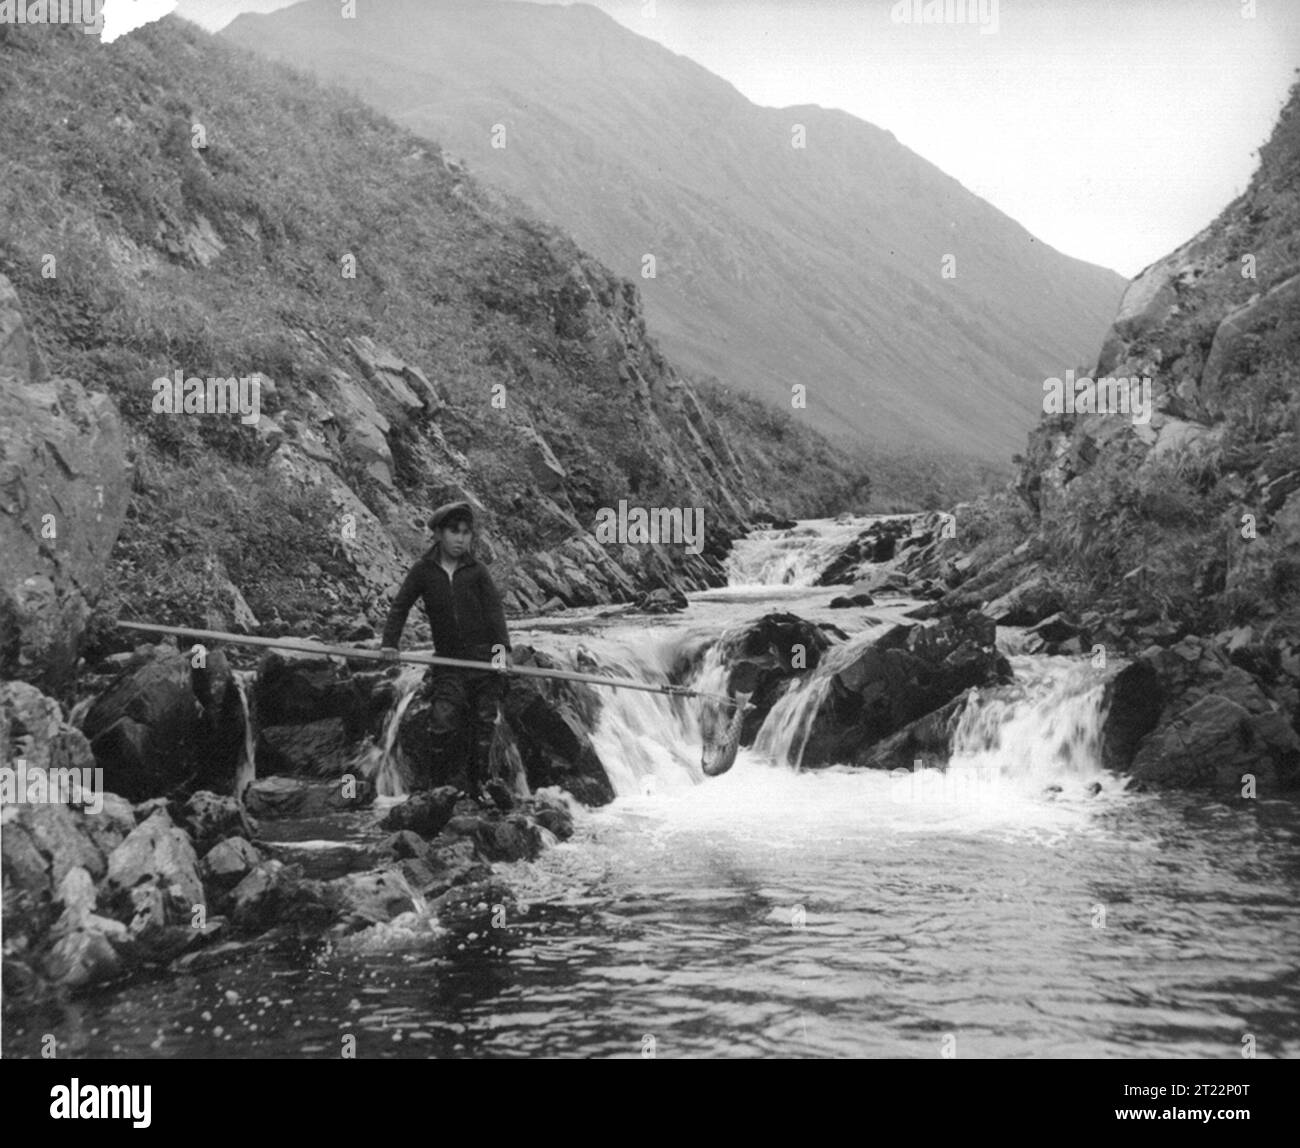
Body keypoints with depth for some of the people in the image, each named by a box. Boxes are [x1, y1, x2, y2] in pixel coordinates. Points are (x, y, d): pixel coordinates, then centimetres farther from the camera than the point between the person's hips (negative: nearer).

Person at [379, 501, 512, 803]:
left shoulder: (476, 570, 3)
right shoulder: (424, 570, 4)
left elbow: (494, 608, -3)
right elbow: (401, 605, 5)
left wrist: (501, 643, -17)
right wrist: (390, 643, -7)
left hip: (484, 655, 0)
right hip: (448, 659, 0)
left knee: (483, 721, 4)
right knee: (444, 721, -14)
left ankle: (481, 778, 19)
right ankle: (445, 779, 0)